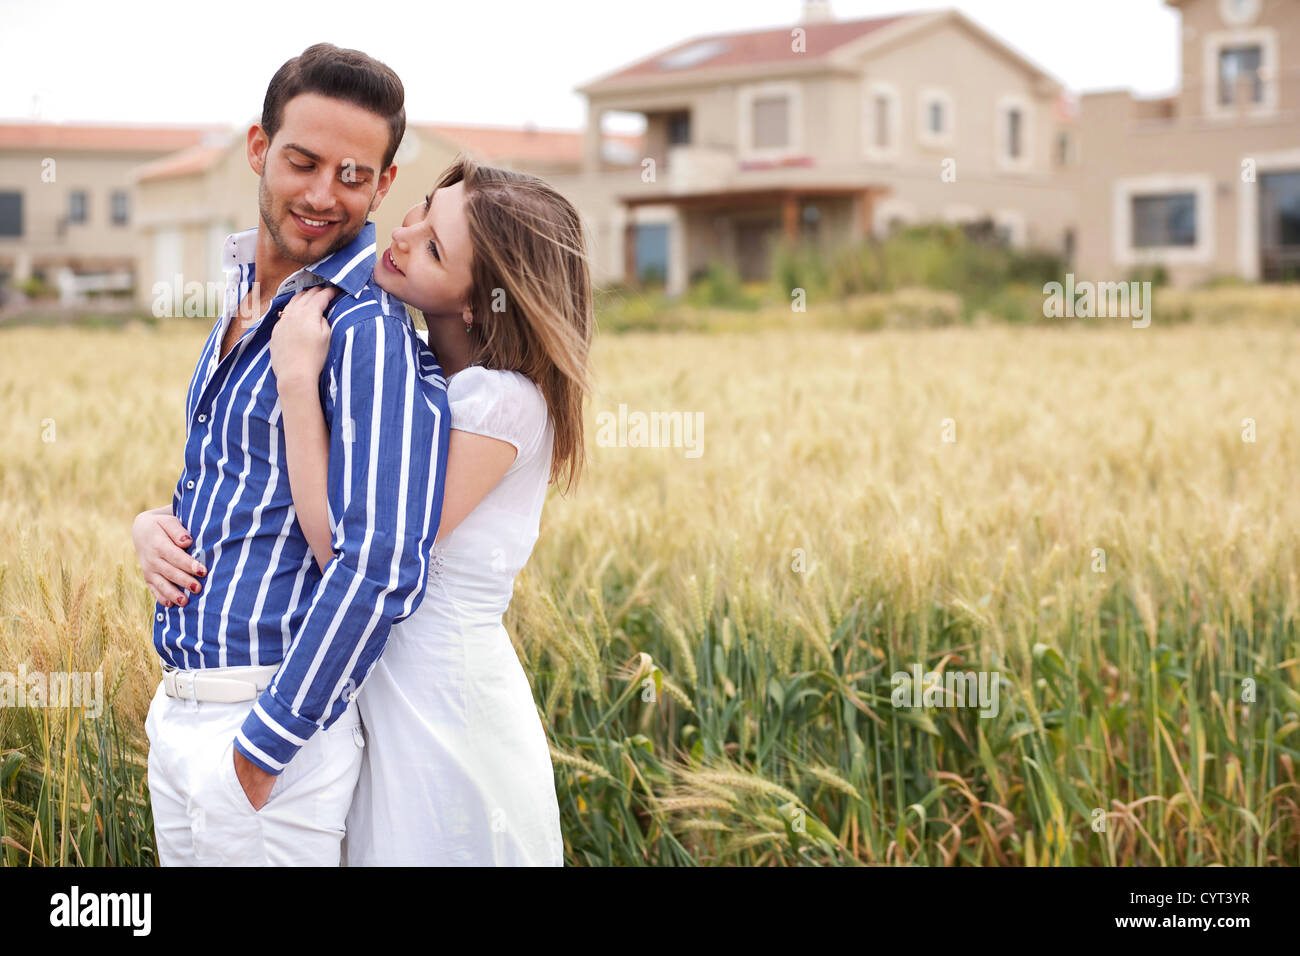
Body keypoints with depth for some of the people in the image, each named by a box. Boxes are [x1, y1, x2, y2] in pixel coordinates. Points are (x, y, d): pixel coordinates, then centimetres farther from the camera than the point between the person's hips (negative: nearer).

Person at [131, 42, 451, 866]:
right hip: (178, 711, 8)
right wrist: (154, 525, 2)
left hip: (270, 724, -8)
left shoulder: (369, 328, -17)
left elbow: (383, 571, -24)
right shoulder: (244, 299, 13)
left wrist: (263, 751, -20)